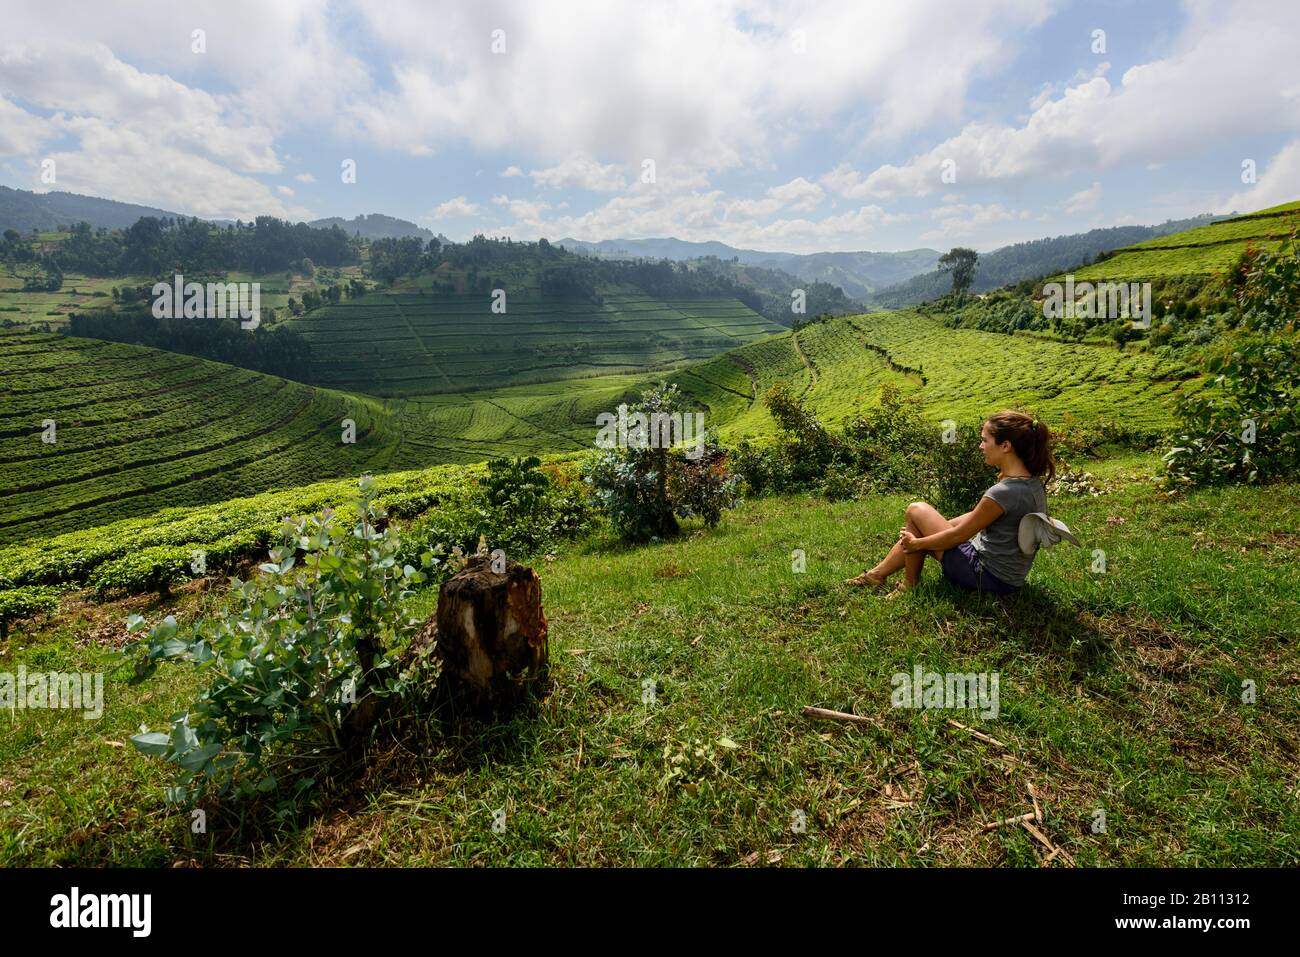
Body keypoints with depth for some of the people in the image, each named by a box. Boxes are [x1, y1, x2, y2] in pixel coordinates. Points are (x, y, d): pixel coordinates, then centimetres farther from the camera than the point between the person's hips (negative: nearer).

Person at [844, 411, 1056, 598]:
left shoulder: (1003, 493, -28)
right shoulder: (1034, 482, 1)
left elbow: (957, 536, -17)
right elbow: (977, 516, 10)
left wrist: (916, 543, -3)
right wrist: (936, 525, 11)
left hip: (988, 576, -9)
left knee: (917, 510, -1)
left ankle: (910, 585, 13)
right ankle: (877, 574, 26)